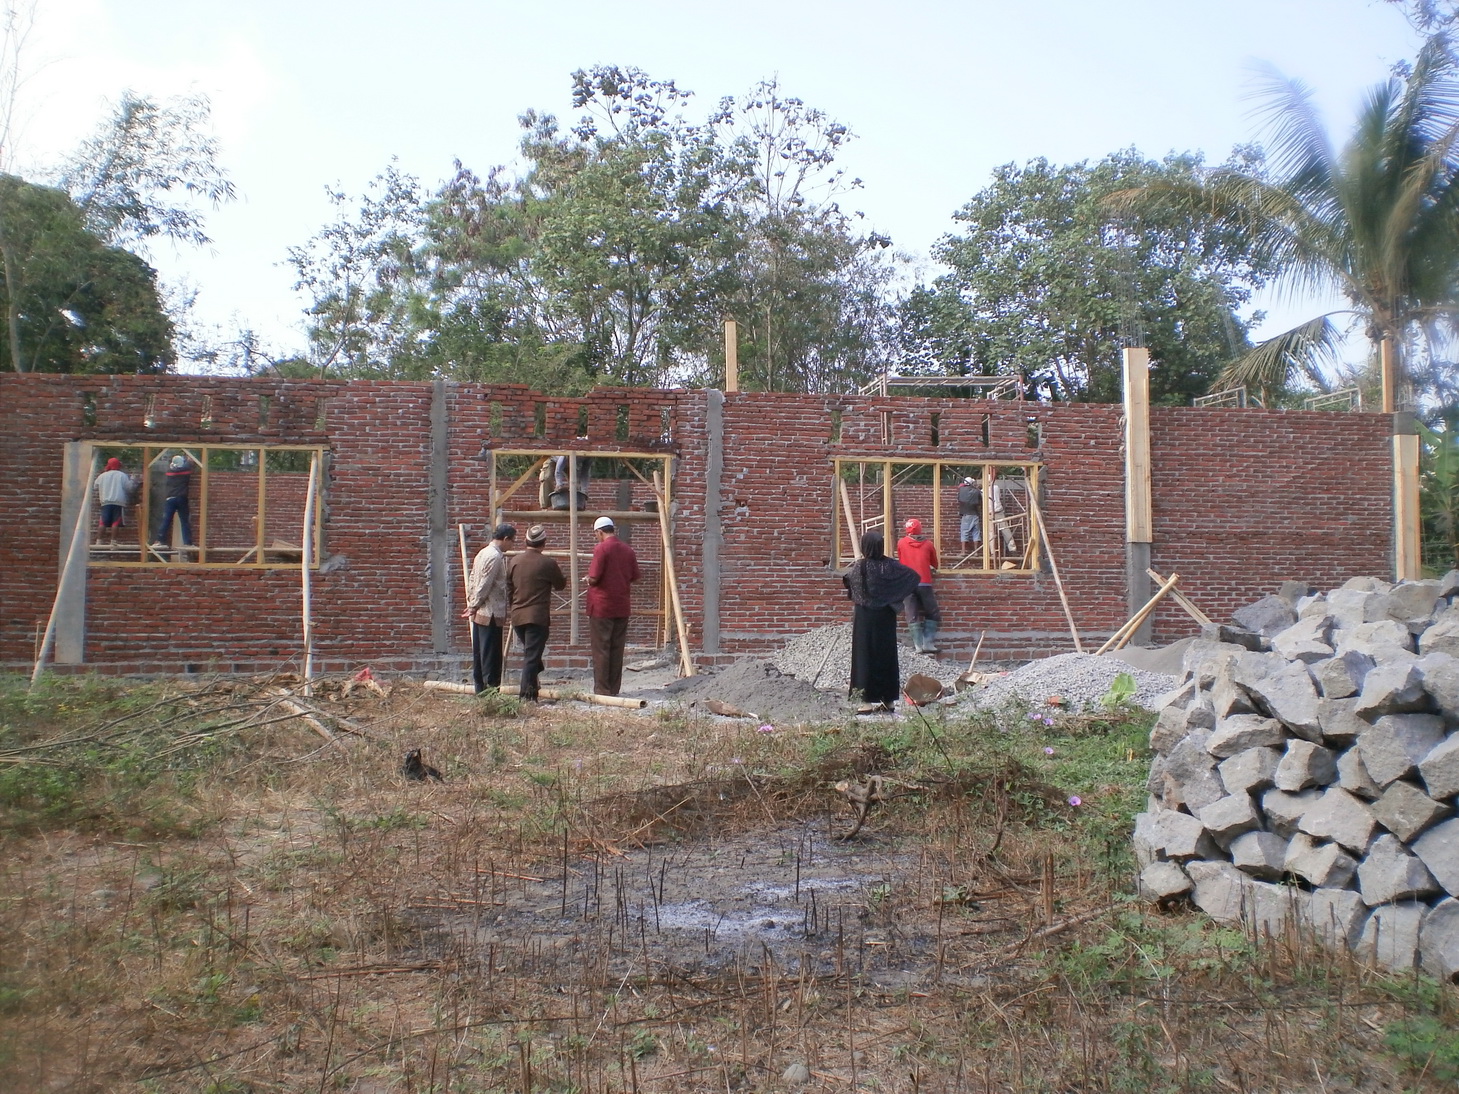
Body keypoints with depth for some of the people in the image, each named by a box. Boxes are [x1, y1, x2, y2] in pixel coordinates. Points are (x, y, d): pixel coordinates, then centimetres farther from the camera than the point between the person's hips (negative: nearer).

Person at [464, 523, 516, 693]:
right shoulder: (496, 557, -16)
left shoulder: (483, 553, 14)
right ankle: (492, 688, -1)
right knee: (491, 653, -4)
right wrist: (474, 606, -11)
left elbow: (472, 581, 16)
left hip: (479, 614, 10)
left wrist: (471, 604, 16)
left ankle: (480, 688, 17)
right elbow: (485, 586, -18)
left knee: (479, 653, 12)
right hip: (491, 613, -10)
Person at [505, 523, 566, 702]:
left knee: (529, 652, 21)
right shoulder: (548, 563, -10)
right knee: (532, 656, -3)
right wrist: (559, 573, 26)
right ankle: (526, 694, -5)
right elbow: (561, 585, 5)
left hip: (517, 616, 5)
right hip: (538, 616, -5)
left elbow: (508, 588, 12)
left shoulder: (514, 561, 5)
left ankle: (531, 689, 25)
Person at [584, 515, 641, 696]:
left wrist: (588, 580, 5)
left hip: (602, 607, -6)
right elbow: (634, 577, 12)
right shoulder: (628, 550, 7)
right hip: (622, 607, 6)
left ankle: (602, 690, 2)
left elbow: (594, 578, -17)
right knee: (617, 650, 10)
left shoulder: (601, 549, -12)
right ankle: (614, 690, 13)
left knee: (601, 650, 1)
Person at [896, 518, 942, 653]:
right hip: (925, 583, -1)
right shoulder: (928, 544, 6)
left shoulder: (901, 543, 7)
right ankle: (928, 643, 0)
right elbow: (934, 564, 18)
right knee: (932, 615, 9)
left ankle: (918, 645, -2)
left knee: (912, 616, 3)